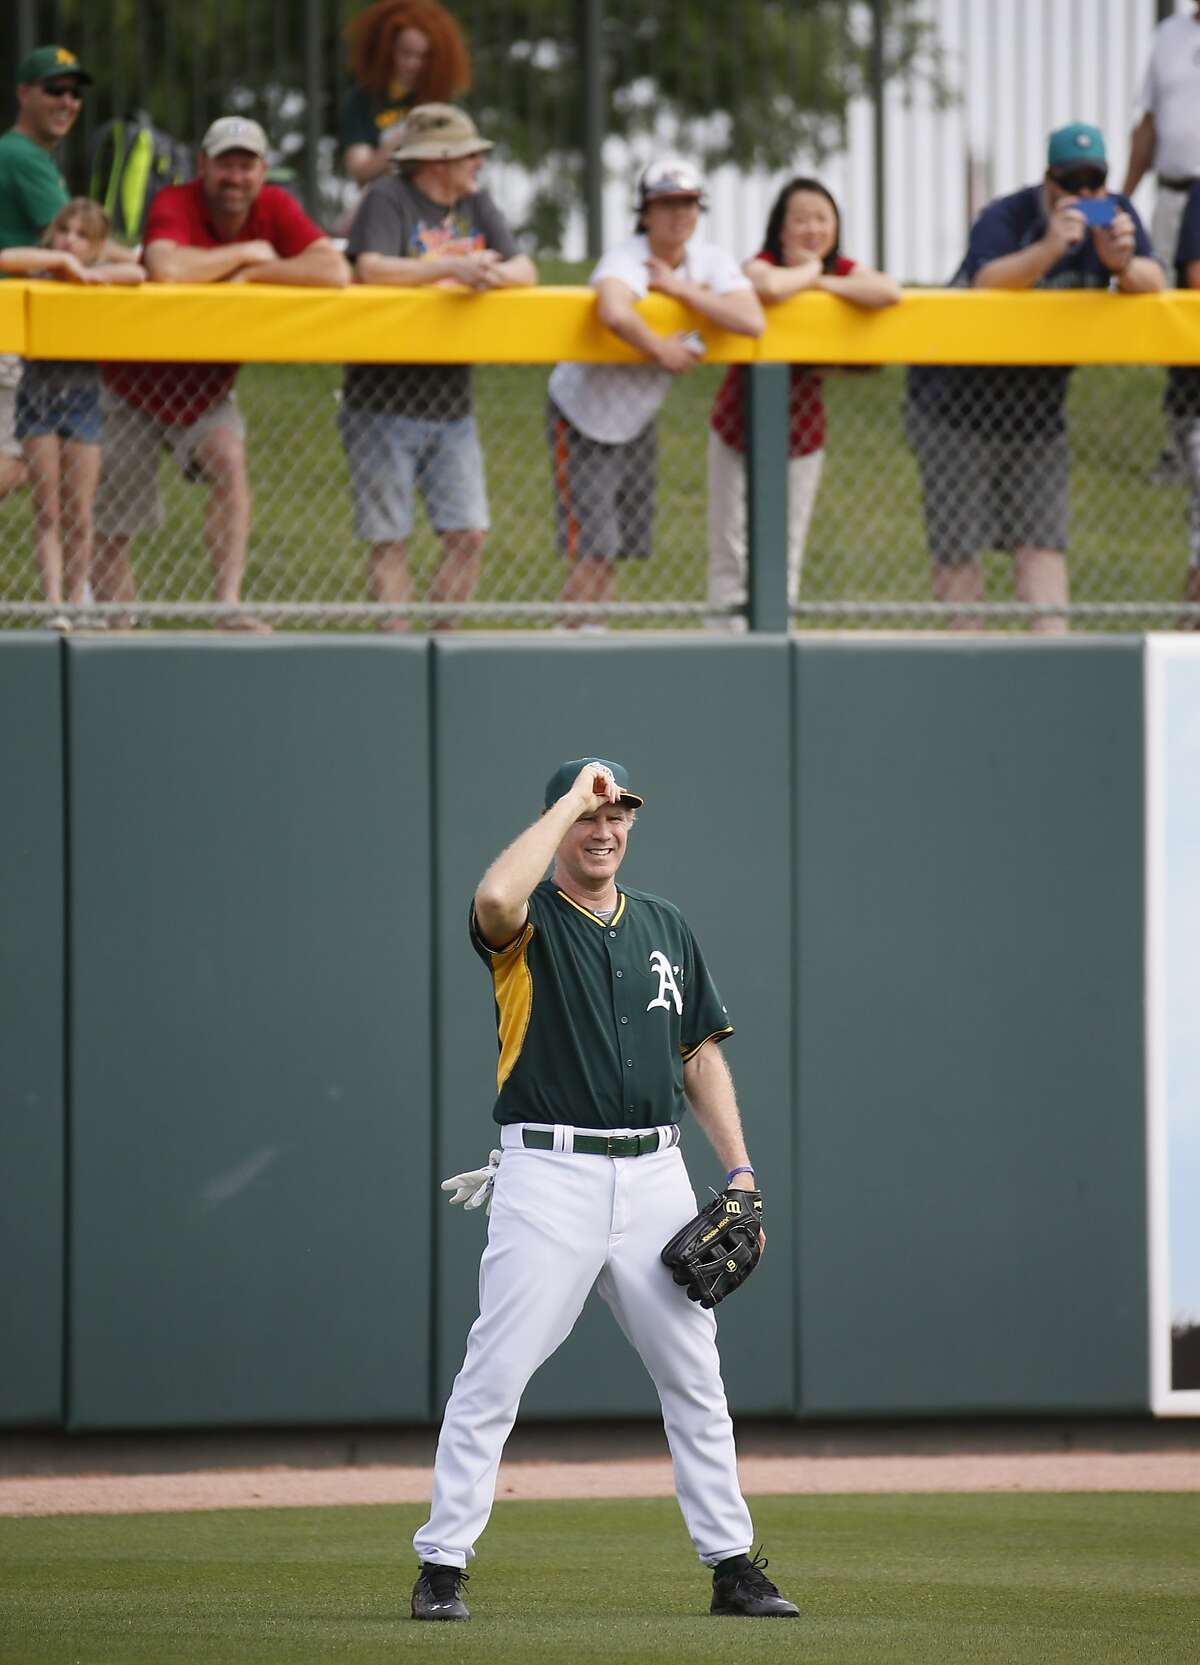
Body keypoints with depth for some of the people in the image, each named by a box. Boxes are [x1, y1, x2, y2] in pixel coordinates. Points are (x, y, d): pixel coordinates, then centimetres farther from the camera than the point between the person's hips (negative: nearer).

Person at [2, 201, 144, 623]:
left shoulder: (101, 275, 3)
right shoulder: (40, 273, 0)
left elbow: (136, 274, -18)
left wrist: (84, 272, -15)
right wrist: (60, 261, -16)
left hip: (82, 395, 1)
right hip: (39, 394, -1)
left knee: (78, 514, 2)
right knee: (47, 511, -2)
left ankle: (77, 600, 11)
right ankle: (54, 602, -5)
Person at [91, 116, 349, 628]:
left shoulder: (276, 208, -12)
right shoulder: (175, 205, -24)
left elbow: (335, 272, -26)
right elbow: (166, 270, -46)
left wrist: (251, 275, -30)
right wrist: (247, 252, -32)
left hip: (207, 388, 2)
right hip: (136, 383, -2)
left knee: (229, 461, -26)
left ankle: (230, 606, -26)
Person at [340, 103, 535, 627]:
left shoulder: (476, 205, 13)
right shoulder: (388, 199, -7)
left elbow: (525, 269, 6)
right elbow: (371, 268, -23)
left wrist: (494, 274, -18)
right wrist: (453, 268, -29)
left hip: (450, 407, 6)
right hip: (383, 403, -6)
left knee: (468, 533, 0)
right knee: (390, 539, -3)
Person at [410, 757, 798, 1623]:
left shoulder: (665, 926, 15)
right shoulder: (532, 920, -1)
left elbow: (702, 1054, 17)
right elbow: (495, 899, -27)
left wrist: (740, 1171, 7)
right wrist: (571, 799, -17)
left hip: (655, 1174, 5)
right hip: (550, 1173, -5)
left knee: (694, 1377, 7)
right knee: (494, 1375, -7)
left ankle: (732, 1563, 13)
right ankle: (443, 1564, -2)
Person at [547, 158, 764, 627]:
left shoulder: (711, 261, -7)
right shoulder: (627, 259, -27)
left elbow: (753, 321, -23)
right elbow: (614, 313, -51)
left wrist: (681, 289, -24)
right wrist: (661, 349, -33)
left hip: (637, 424, 7)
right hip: (583, 416, -7)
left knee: (620, 550, 11)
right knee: (594, 549, -12)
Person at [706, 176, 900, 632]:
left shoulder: (843, 271, -4)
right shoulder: (760, 265, -17)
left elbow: (889, 292, -24)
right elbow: (769, 286, -43)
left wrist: (825, 283, -23)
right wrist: (808, 272, -23)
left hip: (802, 432, 3)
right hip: (740, 424, -3)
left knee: (786, 555, 9)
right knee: (732, 550, 0)